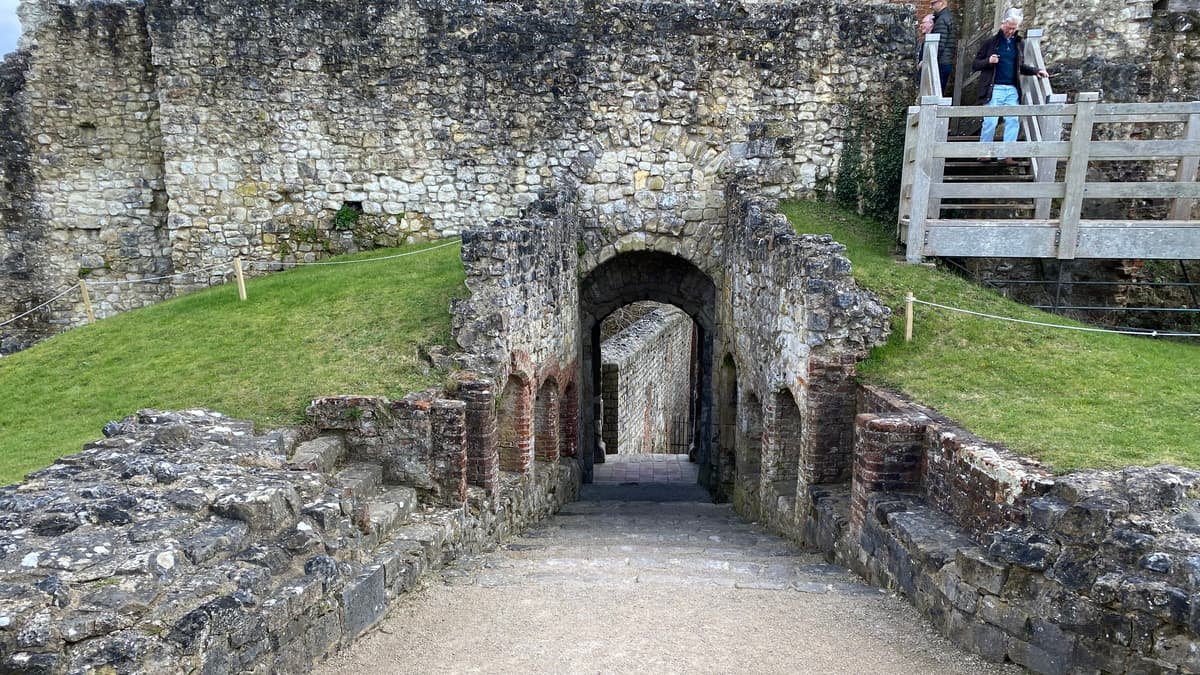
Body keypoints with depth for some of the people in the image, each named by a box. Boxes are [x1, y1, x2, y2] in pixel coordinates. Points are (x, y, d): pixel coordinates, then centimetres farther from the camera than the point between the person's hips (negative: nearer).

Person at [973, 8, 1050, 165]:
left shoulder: (1019, 43, 14)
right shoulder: (991, 42, 1)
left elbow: (1020, 67, 24)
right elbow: (975, 65, 1)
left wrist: (1036, 70, 8)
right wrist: (988, 61, -18)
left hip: (1012, 90, 4)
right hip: (994, 89, -4)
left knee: (1012, 121, -4)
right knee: (990, 121, -9)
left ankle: (1005, 155, -1)